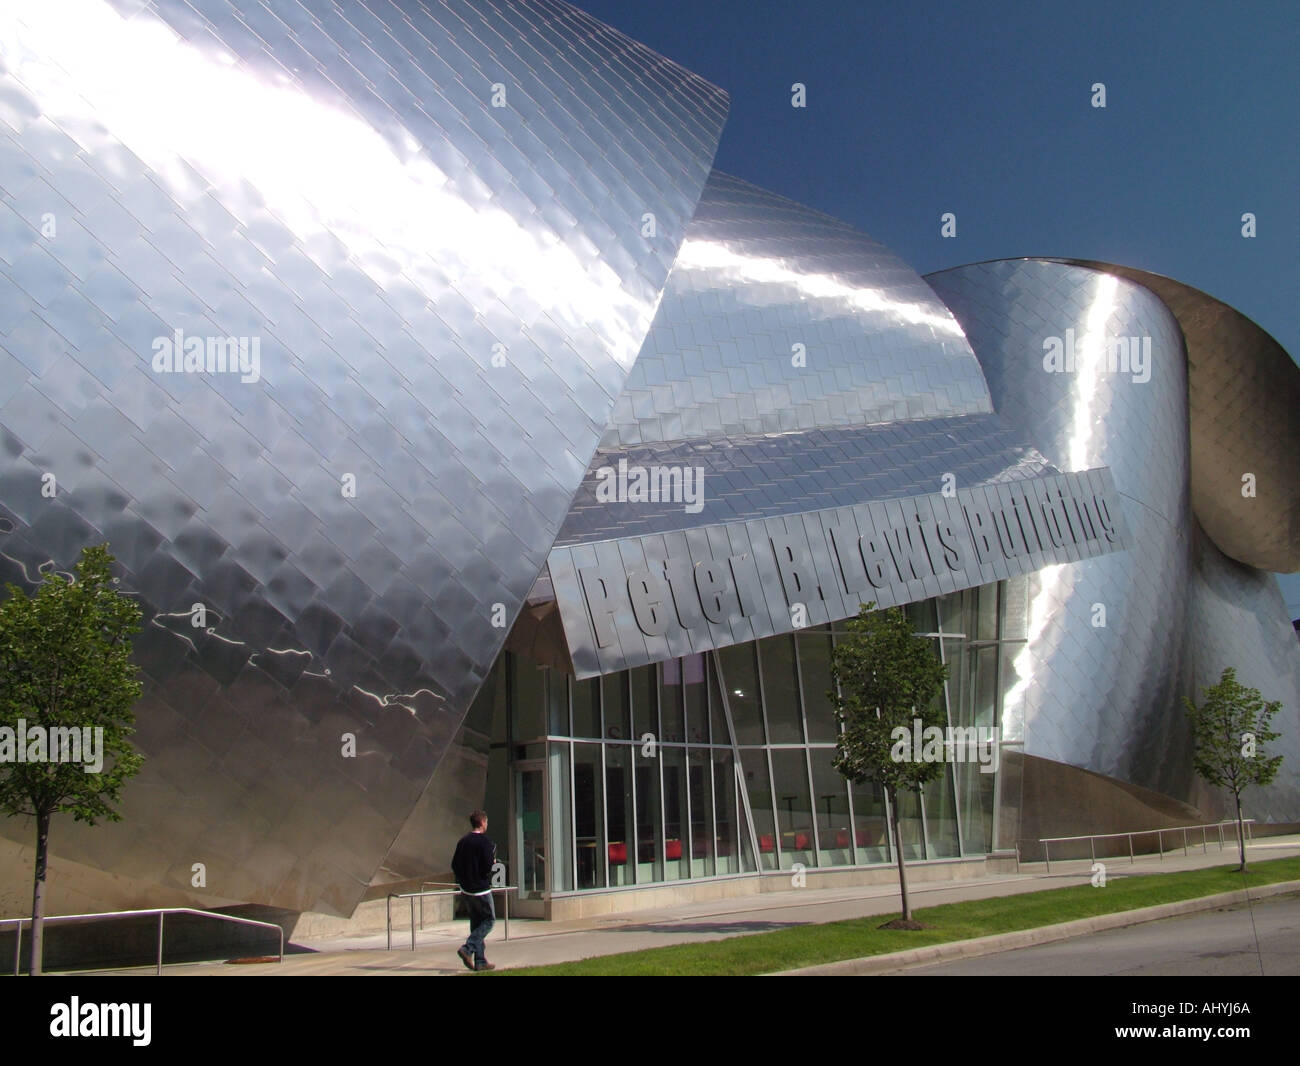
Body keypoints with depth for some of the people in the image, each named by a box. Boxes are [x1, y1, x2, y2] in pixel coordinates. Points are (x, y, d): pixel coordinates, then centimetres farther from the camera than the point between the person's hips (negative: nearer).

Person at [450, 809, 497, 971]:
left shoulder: (462, 841, 8)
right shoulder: (484, 842, -14)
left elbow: (454, 865, 10)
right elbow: (488, 866, -20)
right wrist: (493, 862, 2)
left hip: (466, 889, 7)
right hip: (481, 889, -7)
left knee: (476, 922, 12)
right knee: (489, 920, 5)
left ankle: (480, 961, 10)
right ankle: (468, 949, -10)